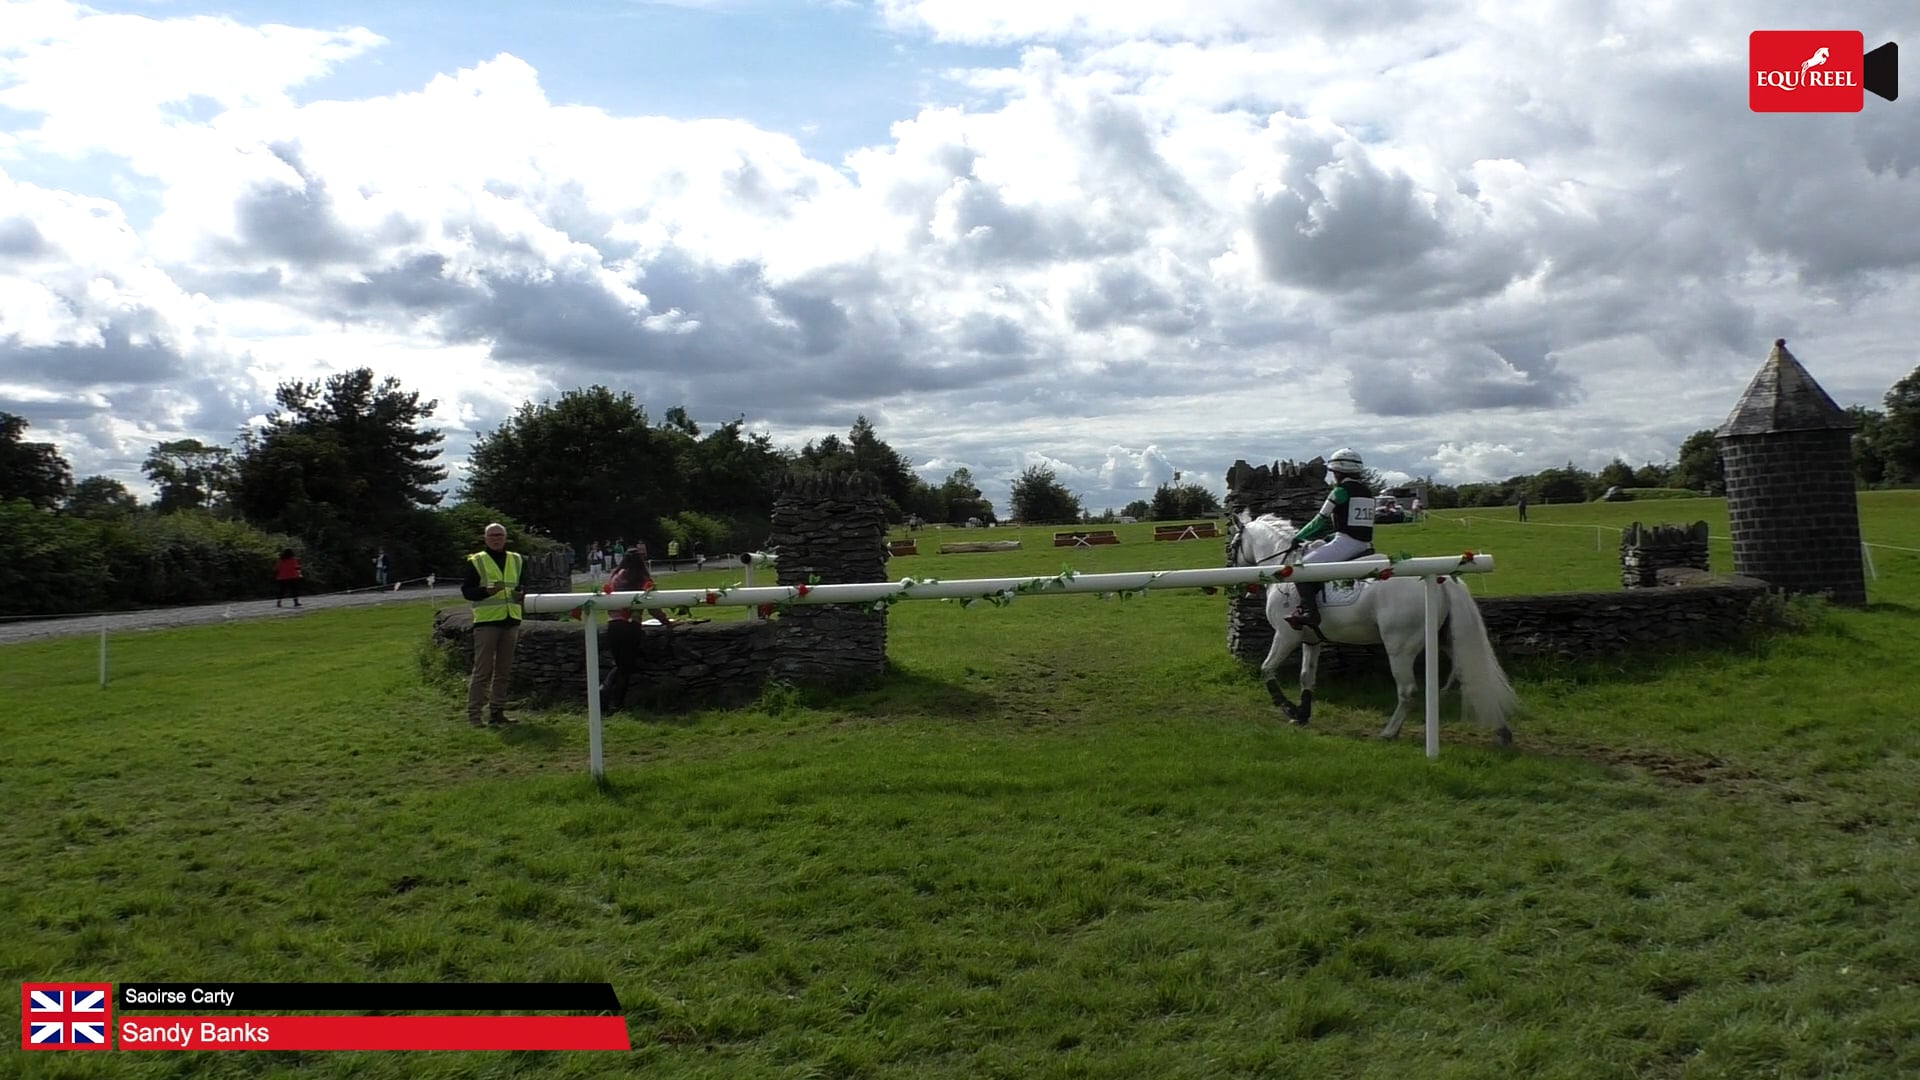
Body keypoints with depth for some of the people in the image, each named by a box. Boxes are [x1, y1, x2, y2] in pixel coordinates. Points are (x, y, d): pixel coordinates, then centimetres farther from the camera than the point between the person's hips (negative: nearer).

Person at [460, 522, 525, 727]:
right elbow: (466, 590, -4)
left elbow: (523, 585, 23)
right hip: (486, 621, -5)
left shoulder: (516, 560, 14)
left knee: (504, 670, 9)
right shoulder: (476, 561, 0)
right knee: (482, 669, -5)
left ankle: (497, 711, 17)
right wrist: (487, 591, -22)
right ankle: (473, 712, 0)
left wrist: (521, 593, 0)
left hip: (510, 621, 5)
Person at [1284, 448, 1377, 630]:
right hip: (1364, 545, 9)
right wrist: (1330, 536, 25)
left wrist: (1299, 537, 11)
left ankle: (1309, 611, -22)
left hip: (1345, 544, -9)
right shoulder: (1367, 492, 17)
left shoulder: (1341, 491, -7)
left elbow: (1321, 520, -2)